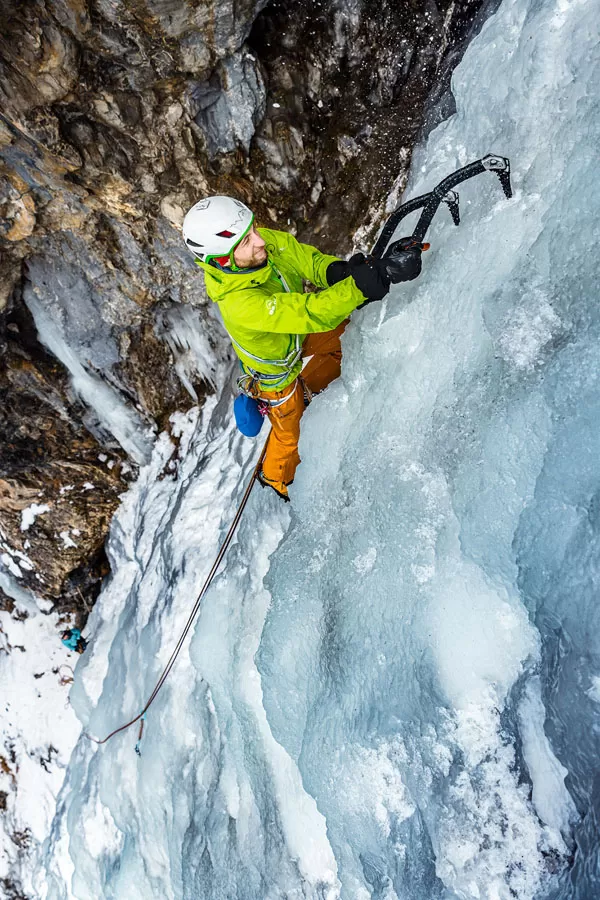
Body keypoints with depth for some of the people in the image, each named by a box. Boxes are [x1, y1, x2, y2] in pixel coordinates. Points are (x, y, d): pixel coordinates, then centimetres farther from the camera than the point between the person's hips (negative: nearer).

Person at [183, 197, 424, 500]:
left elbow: (310, 261, -20)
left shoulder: (268, 240, -28)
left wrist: (337, 272, -44)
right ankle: (276, 478, 51)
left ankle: (308, 387, 45)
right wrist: (378, 275, -60)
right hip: (276, 366, -6)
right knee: (290, 431, 17)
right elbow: (314, 313, -53)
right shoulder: (238, 303, -48)